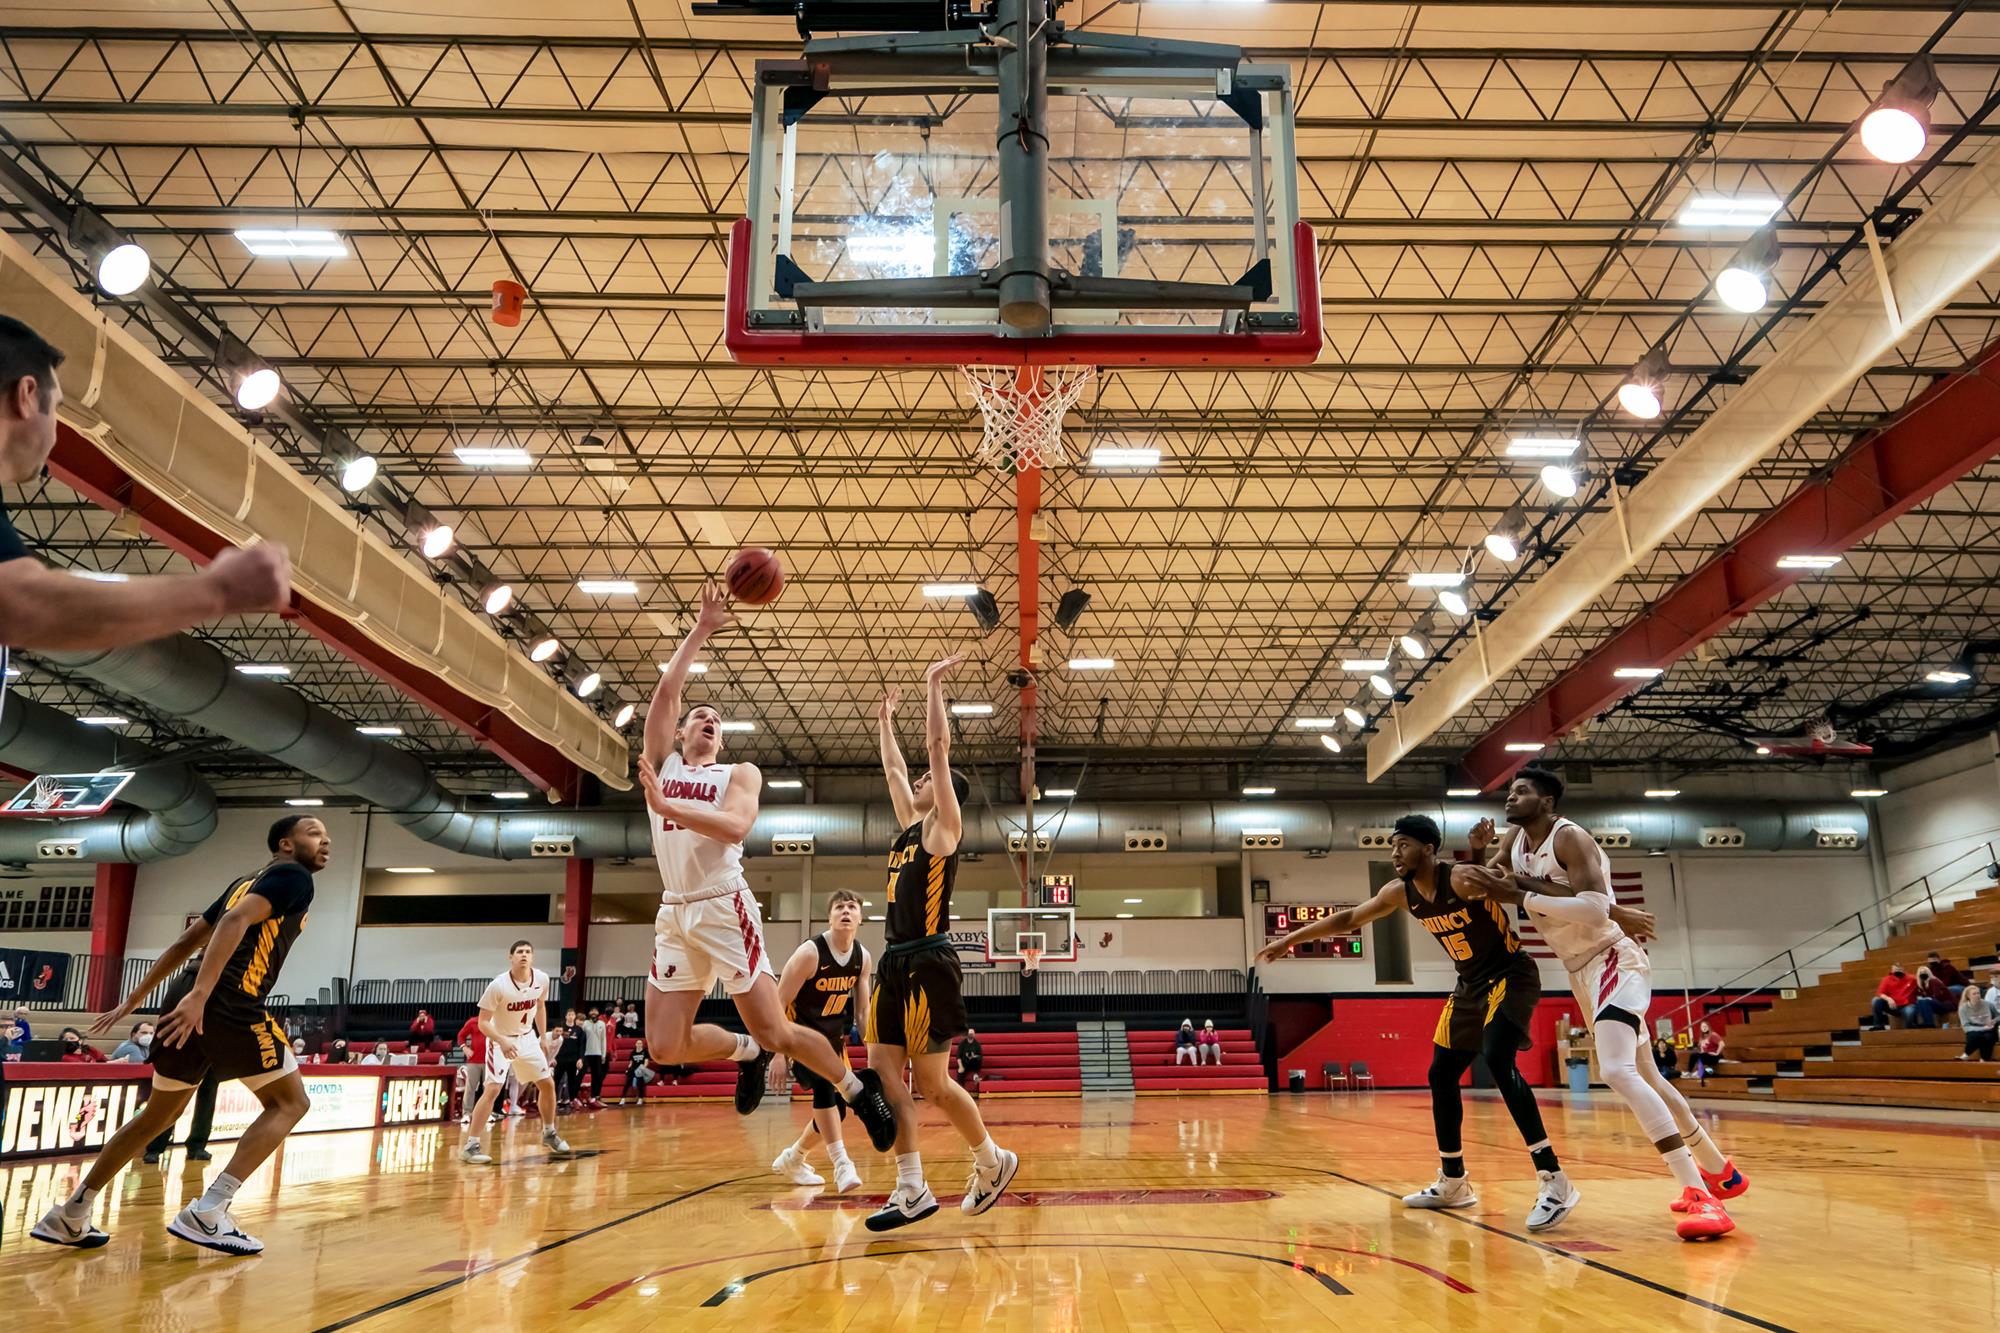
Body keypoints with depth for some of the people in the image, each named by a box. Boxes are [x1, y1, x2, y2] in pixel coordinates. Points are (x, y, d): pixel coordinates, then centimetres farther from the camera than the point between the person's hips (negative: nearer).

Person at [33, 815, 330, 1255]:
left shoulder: (248, 882, 26)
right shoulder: (294, 876, -2)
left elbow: (185, 942, 26)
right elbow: (236, 921, -18)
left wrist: (133, 1000, 29)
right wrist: (200, 994, -27)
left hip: (189, 1001, 9)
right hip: (230, 1004, -9)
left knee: (159, 1114, 25)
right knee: (290, 1102, 1)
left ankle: (69, 1216, 27)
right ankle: (207, 1213, -9)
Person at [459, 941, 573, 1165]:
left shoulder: (542, 979, -12)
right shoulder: (498, 985, -27)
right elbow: (483, 1022, -22)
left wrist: (543, 1038, 9)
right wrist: (502, 1042, -37)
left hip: (527, 1038, 5)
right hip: (501, 1040, -5)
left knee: (547, 1084, 8)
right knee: (493, 1089, -19)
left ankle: (549, 1134, 26)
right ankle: (470, 1145, -12)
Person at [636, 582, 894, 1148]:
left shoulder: (740, 774, 5)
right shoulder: (662, 763, 14)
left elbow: (735, 826, -16)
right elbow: (667, 688, 4)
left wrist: (664, 805, -22)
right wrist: (700, 630, 6)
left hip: (724, 908, -4)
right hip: (673, 914, 4)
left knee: (776, 1033, -5)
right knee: (665, 1047, -1)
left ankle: (860, 1088, 18)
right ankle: (746, 1051, 28)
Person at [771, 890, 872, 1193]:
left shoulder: (862, 957, -5)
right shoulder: (810, 953, -23)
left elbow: (863, 1009, 6)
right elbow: (778, 1004, -21)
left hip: (831, 1036, 7)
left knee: (837, 1108, 7)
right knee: (823, 1083, -31)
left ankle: (791, 1160, 30)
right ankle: (841, 1164, -30)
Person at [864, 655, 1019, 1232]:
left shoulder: (944, 827, -4)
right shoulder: (910, 828, 17)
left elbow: (938, 749, -12)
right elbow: (893, 769, 29)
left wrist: (934, 686, -8)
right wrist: (885, 720, 35)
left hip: (929, 964, -8)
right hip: (895, 963, 8)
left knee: (932, 1083, -4)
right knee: (884, 1073, 1)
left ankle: (994, 1161, 16)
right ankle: (912, 1190, 6)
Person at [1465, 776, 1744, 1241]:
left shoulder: (1569, 837, -20)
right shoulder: (1515, 840, 5)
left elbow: (1596, 909, -32)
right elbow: (1472, 889, 6)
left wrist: (1522, 896, -33)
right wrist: (1477, 853, -13)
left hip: (1614, 960, -10)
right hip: (1581, 970, 10)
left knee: (1618, 1070, -27)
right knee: (1642, 1077, 19)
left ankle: (1702, 1197, -25)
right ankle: (1719, 1171, 37)